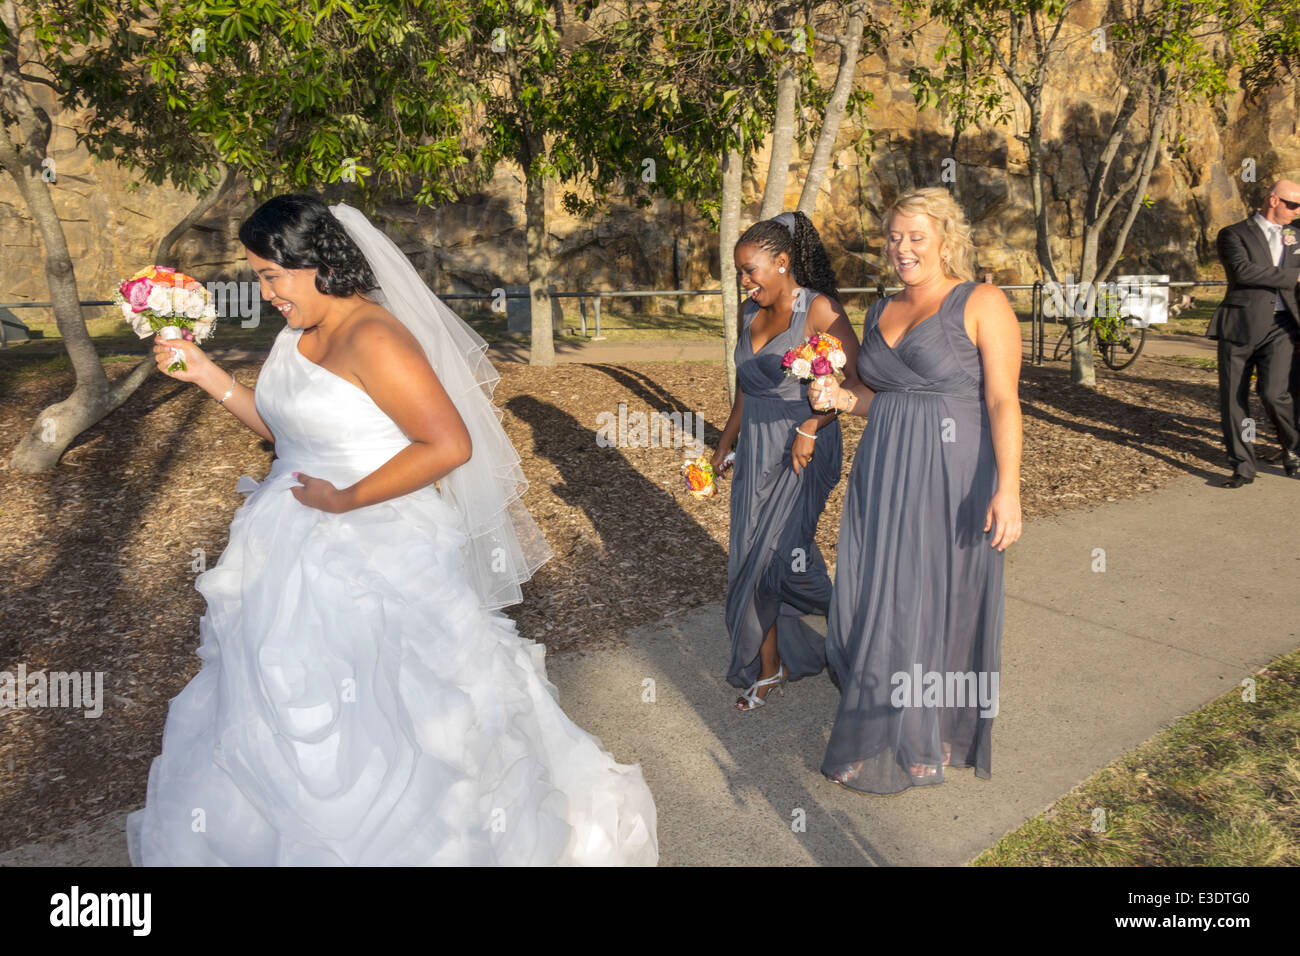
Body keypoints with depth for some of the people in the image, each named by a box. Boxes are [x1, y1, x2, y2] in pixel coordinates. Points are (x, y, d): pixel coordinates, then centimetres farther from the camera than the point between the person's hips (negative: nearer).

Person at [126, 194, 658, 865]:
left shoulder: (373, 338, -22)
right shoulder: (298, 335, 6)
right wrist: (207, 375, 9)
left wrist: (345, 500, -22)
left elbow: (450, 446, -28)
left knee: (373, 721, 6)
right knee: (287, 708, 22)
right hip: (297, 558, 9)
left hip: (371, 563, -9)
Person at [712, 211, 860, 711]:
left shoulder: (818, 309, -11)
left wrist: (809, 428, -20)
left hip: (803, 452, -7)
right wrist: (724, 445, 21)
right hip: (756, 449, 7)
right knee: (752, 556, 6)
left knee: (777, 552, -9)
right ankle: (769, 668, 19)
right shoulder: (750, 313, 10)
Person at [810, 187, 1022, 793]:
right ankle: (876, 732, 27)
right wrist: (840, 398, 0)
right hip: (882, 474, 6)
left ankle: (924, 742, 23)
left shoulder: (982, 304, -5)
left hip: (949, 479, -6)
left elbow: (1003, 401, -12)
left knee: (937, 604, 3)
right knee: (874, 601, 8)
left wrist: (1007, 488, -21)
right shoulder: (881, 311, 13)